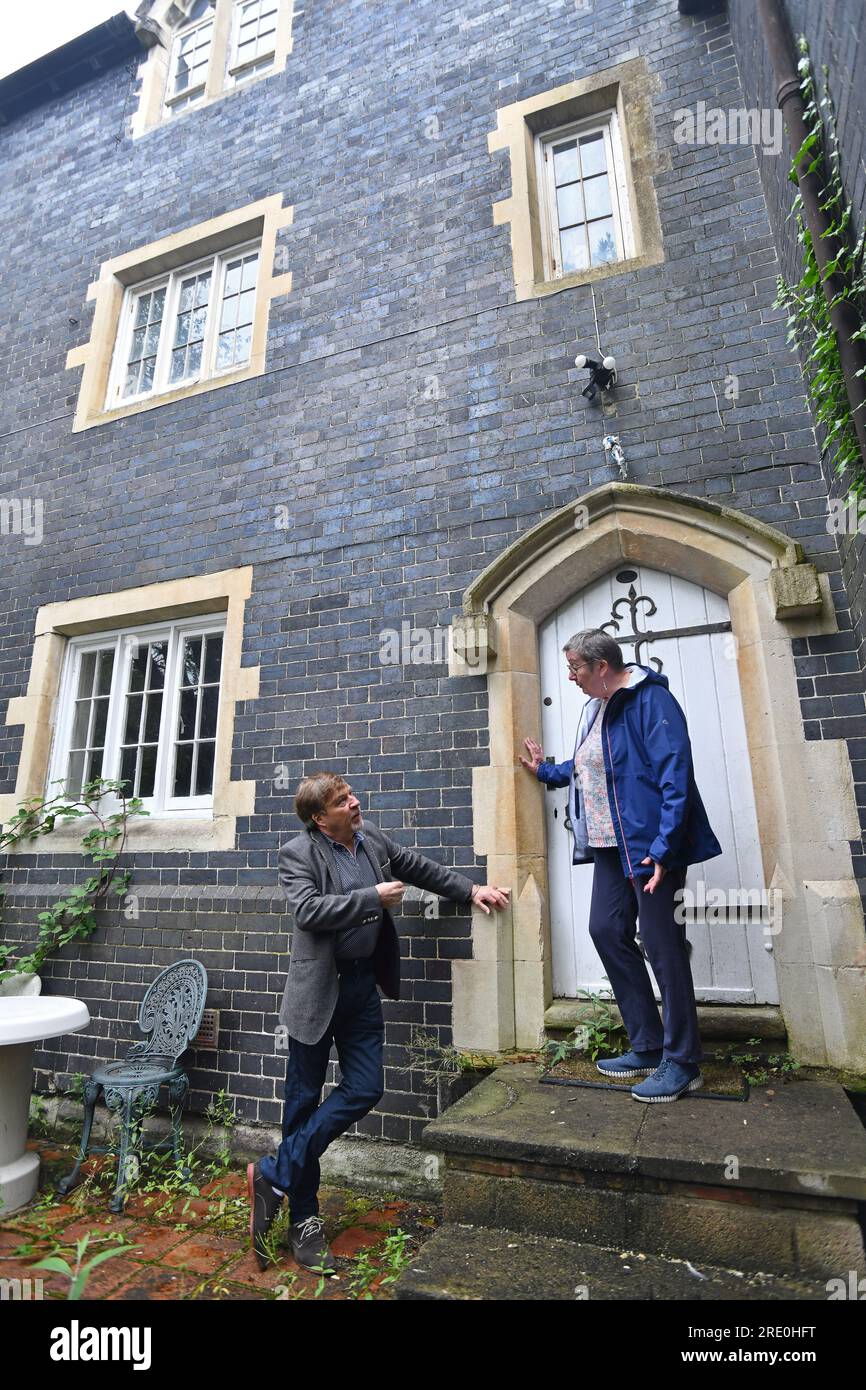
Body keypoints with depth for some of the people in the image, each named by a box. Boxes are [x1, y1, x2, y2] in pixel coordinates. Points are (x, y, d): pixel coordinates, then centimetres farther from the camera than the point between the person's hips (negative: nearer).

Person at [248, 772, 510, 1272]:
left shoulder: (372, 838, 4)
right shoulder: (298, 853, -12)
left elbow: (420, 867, 15)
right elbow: (309, 909, -26)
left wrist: (471, 890, 13)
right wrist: (374, 897, -24)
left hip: (363, 984, 6)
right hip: (319, 988, -5)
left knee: (365, 1089, 5)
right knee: (304, 1099, 7)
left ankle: (274, 1176, 20)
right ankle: (304, 1219, 27)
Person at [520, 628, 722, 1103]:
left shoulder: (650, 700, -13)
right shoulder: (596, 707, 15)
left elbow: (675, 775, -21)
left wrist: (662, 849, -24)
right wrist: (546, 770, 37)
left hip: (649, 845, -9)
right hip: (610, 845, 9)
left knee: (661, 943, -2)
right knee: (607, 930, 9)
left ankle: (682, 1062, 15)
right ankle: (647, 1047, 23)